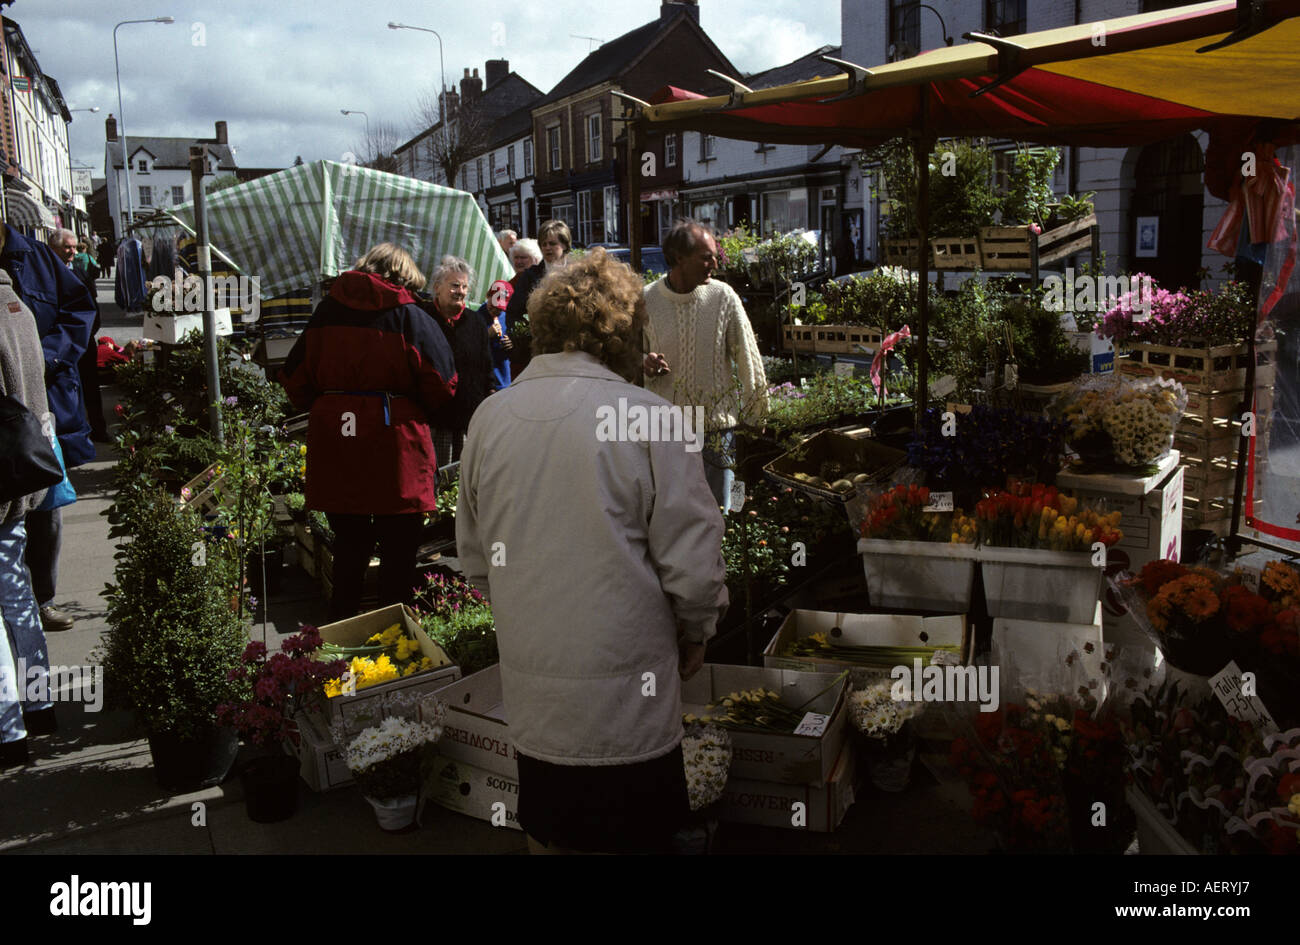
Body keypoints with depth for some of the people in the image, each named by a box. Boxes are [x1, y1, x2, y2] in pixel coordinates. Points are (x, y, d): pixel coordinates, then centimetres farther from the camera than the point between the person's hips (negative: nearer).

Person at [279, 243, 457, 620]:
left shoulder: (326, 312, 5)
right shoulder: (411, 317, -5)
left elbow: (295, 380, 8)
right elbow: (441, 386, -7)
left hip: (334, 448, 4)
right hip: (395, 448, -4)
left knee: (348, 545, 17)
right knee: (399, 550, 8)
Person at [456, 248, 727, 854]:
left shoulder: (489, 418, -1)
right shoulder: (648, 418, -16)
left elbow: (475, 557, 9)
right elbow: (693, 562, -13)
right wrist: (695, 634, 6)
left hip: (530, 702, 5)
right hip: (626, 701, -4)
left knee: (549, 837, 20)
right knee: (631, 838, 13)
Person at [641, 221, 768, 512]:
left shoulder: (723, 297, -4)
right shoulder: (647, 300, -2)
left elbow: (748, 359, 2)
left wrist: (755, 419, 3)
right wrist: (644, 364, -12)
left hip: (717, 423, -1)